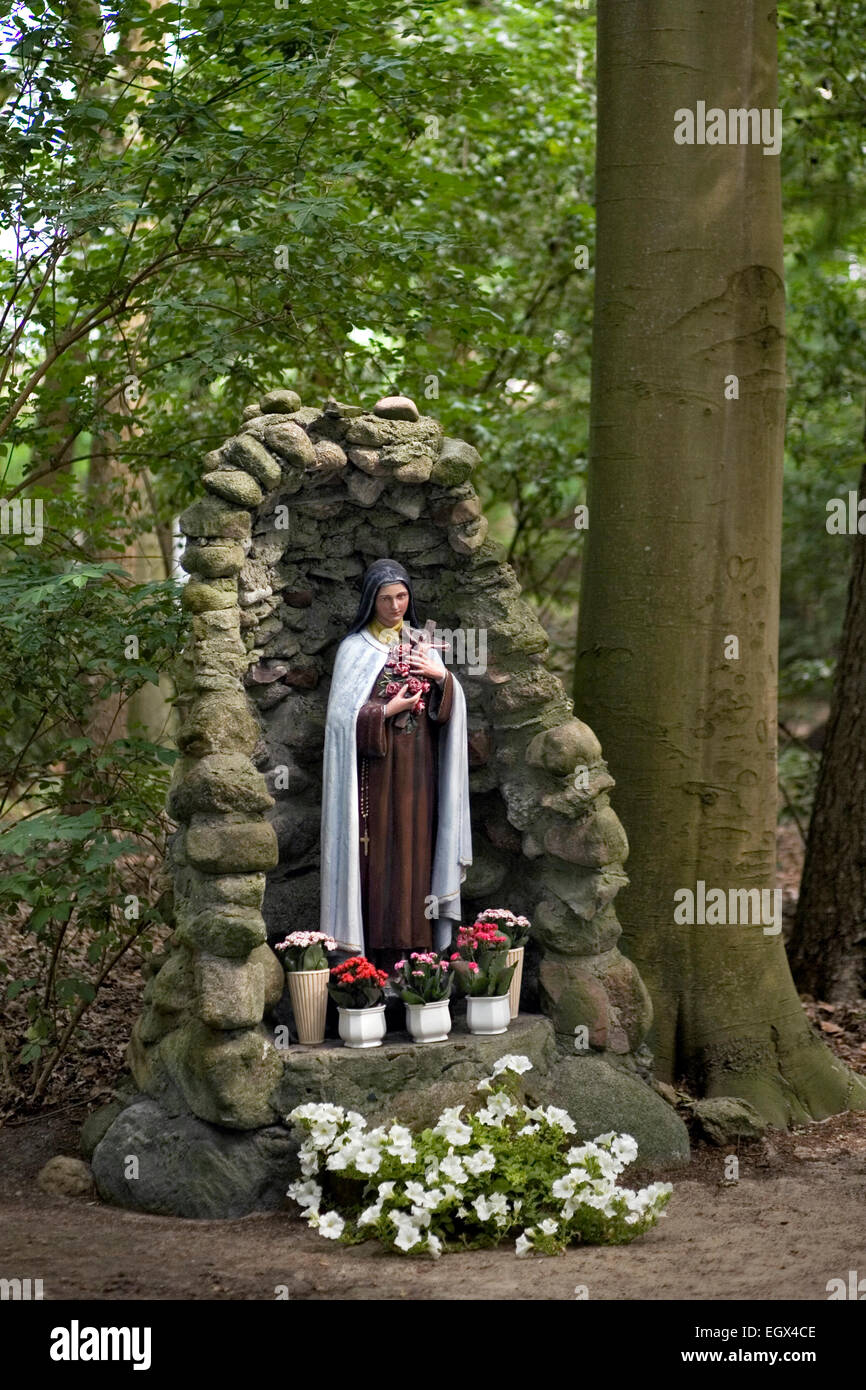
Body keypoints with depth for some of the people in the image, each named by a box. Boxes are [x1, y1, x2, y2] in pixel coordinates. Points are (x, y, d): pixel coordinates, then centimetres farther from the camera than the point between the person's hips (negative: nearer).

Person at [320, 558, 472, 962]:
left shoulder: (421, 643, 12)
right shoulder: (355, 648, -1)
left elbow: (453, 704, 8)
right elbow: (343, 713, -7)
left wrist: (442, 676, -10)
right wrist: (388, 710, -15)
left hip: (418, 764, 4)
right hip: (377, 764, -4)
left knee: (416, 846, 3)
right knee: (378, 849, -6)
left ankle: (416, 941, 6)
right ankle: (378, 947, -3)